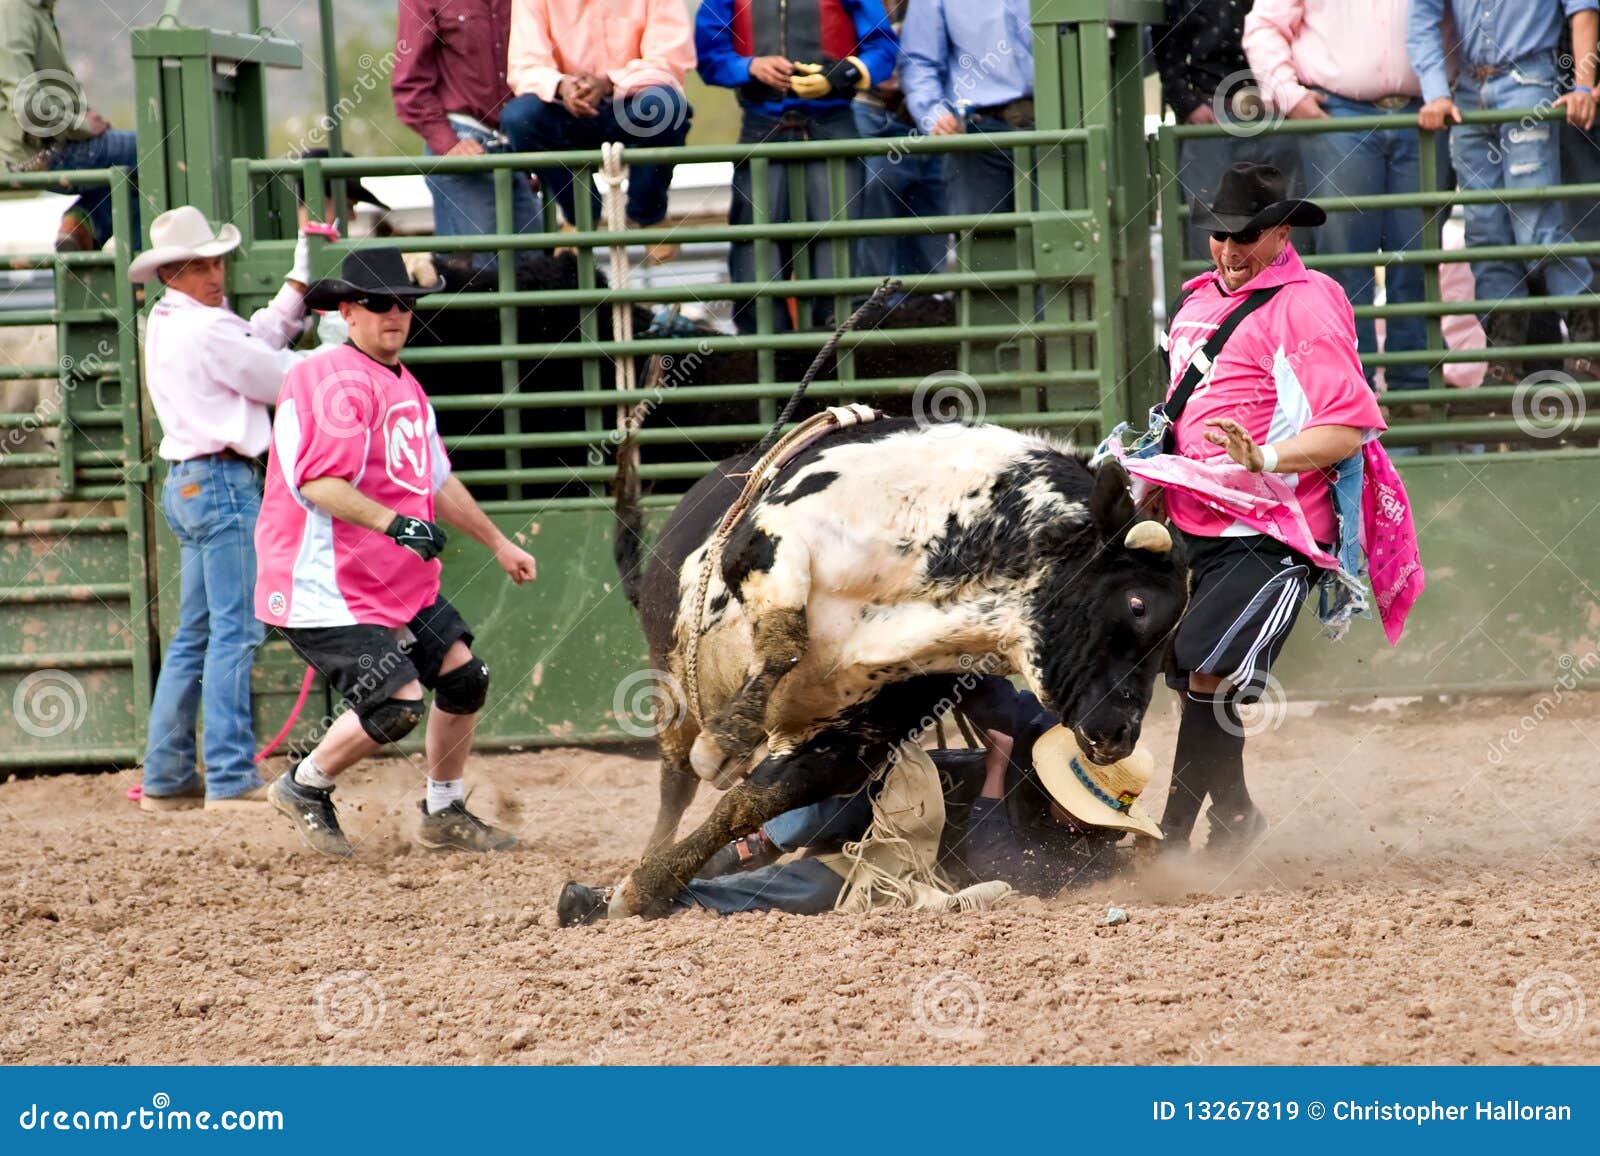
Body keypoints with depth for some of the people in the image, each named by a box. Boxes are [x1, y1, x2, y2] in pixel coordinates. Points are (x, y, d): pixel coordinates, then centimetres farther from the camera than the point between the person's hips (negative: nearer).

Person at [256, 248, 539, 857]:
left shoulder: (407, 387, 17)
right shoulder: (332, 380, -15)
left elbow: (437, 479, 28)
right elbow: (316, 483, -25)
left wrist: (497, 542, 31)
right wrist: (393, 522, -35)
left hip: (403, 582, 10)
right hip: (327, 588, -10)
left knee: (463, 675, 8)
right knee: (397, 703, -17)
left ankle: (444, 812, 25)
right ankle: (304, 786, 6)